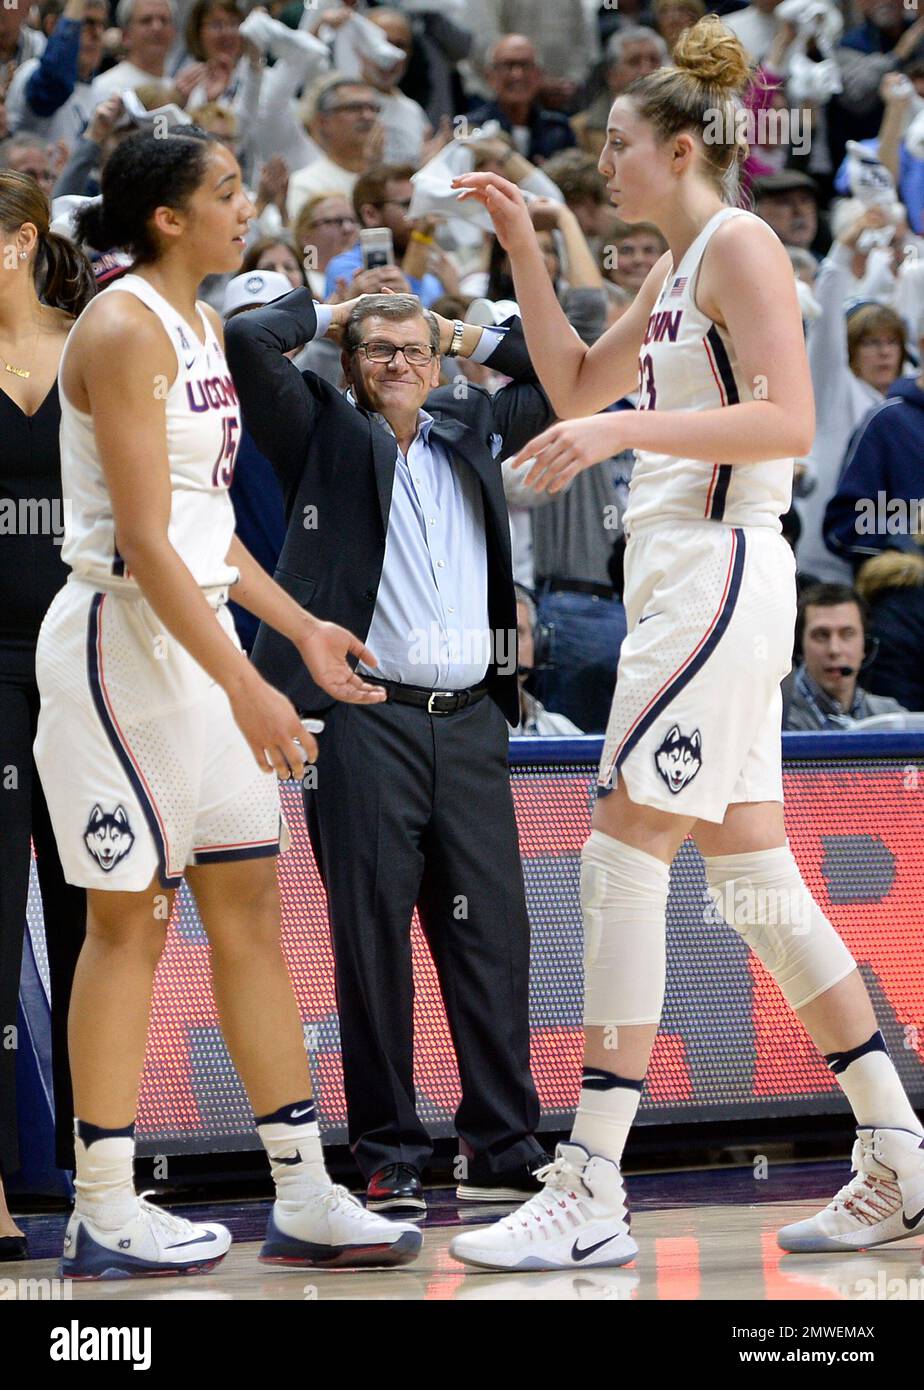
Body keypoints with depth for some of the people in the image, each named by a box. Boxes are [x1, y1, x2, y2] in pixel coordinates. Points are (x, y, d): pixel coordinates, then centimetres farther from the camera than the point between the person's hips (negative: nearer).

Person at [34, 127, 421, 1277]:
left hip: (198, 639, 9)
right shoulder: (122, 331, -15)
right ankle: (104, 1218, 3)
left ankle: (304, 1201, 10)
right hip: (122, 636, -9)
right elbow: (144, 539, -21)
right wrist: (245, 688, -23)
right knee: (130, 920, -4)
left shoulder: (202, 327, 14)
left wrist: (300, 629, 15)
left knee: (249, 910, 7)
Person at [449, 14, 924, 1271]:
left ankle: (591, 1193, -15)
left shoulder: (739, 244, -8)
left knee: (623, 861, -13)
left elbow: (787, 419, -19)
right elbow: (574, 382, 32)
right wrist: (522, 248, 22)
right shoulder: (676, 271, 21)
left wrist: (625, 427, -26)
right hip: (685, 581, 10)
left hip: (720, 573, -10)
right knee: (754, 878, 10)